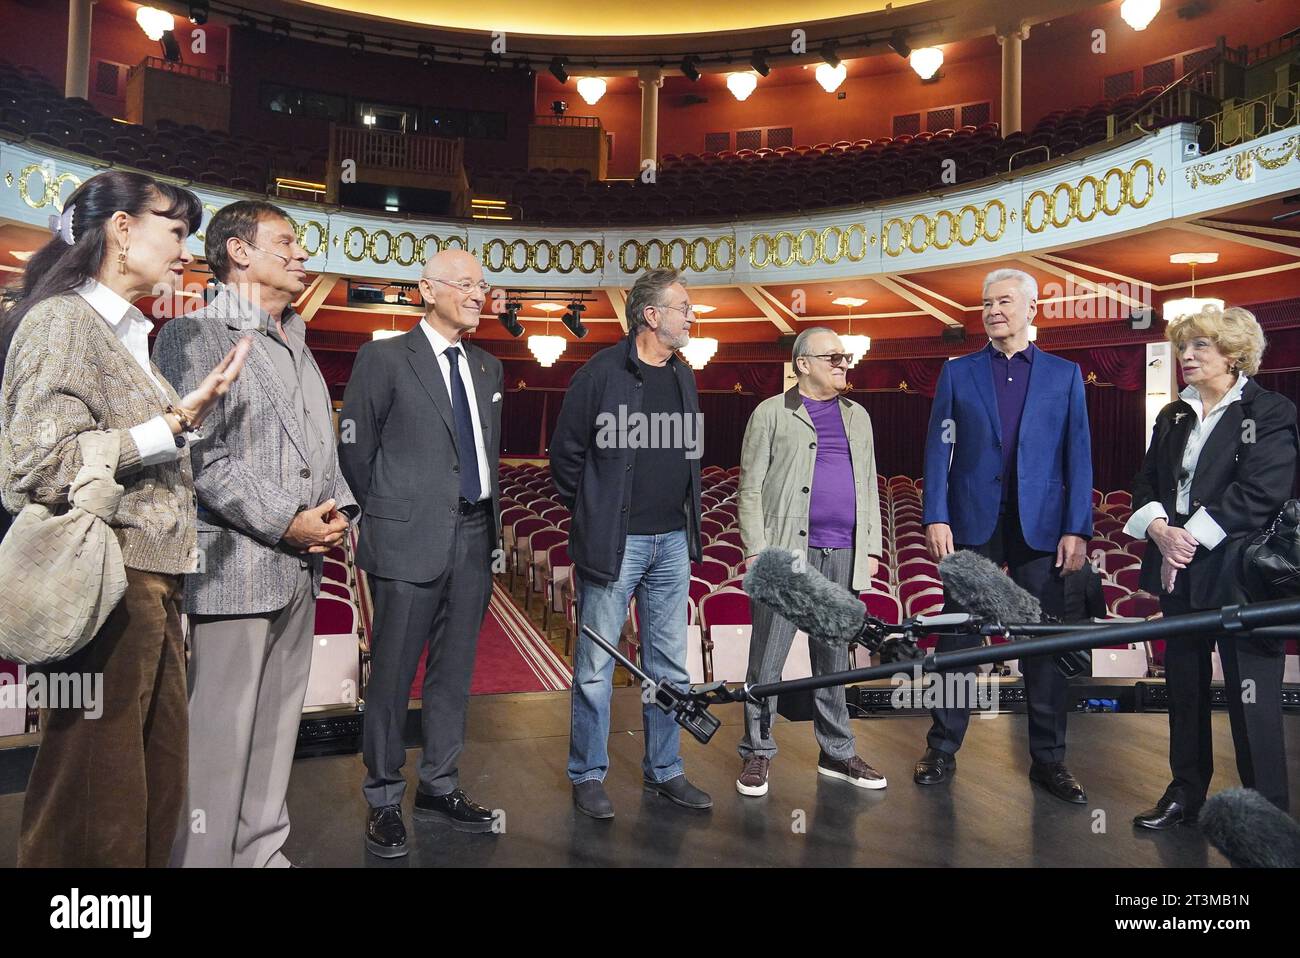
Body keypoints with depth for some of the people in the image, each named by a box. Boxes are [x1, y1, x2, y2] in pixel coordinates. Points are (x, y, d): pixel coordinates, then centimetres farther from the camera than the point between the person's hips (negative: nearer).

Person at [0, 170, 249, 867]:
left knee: (156, 785, 12)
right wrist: (179, 420, -17)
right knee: (94, 812, 1)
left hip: (153, 585, 9)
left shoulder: (131, 334, 19)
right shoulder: (62, 319, -7)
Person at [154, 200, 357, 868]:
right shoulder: (194, 335, -5)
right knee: (221, 735, -2)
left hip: (301, 565, 8)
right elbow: (198, 453, -13)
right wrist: (284, 522, -16)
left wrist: (338, 507, 4)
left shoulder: (296, 344, 21)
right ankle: (202, 856, 11)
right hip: (235, 567, -8)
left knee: (276, 726, 14)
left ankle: (263, 851, 26)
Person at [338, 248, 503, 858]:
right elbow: (354, 446, -1)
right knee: (393, 674, 3)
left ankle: (439, 789, 27)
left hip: (473, 538, 6)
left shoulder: (487, 368, 14)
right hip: (410, 539, -5)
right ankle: (383, 801, 18)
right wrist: (385, 515, 5)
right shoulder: (384, 358, -3)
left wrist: (489, 516, 13)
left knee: (453, 671, 13)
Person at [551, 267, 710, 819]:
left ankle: (664, 771, 26)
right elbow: (565, 452, -4)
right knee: (596, 666, 4)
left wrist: (688, 521, 13)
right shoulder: (602, 374, -9)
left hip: (672, 541, 6)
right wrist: (589, 514, 2)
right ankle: (588, 775, 19)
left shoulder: (683, 377, 12)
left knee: (669, 665, 12)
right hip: (615, 541, -6)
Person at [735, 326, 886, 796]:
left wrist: (871, 547, 10)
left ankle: (837, 753, 22)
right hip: (786, 552, -4)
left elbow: (869, 487, 18)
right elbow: (751, 488, -2)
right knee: (767, 658, 0)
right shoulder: (771, 413, 3)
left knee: (834, 658, 12)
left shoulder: (857, 417, 18)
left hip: (843, 555, 4)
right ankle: (757, 753, 12)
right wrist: (758, 551, -10)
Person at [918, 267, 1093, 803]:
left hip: (1040, 527, 1)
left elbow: (1078, 456, 4)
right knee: (958, 638, 5)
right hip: (972, 523, 0)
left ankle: (1048, 760, 20)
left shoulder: (1064, 375, 8)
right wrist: (936, 517, -8)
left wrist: (1077, 529, -5)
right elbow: (938, 450, 2)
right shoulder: (958, 372, 8)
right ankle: (942, 750, 17)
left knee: (1045, 644, 6)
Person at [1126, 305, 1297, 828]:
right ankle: (1185, 792, 26)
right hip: (1178, 571, 6)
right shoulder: (1172, 417, 14)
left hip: (1237, 572, -6)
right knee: (1184, 683, 13)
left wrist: (1192, 537, -17)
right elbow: (1146, 483, 9)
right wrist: (1159, 529, -11)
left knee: (1250, 692, -1)